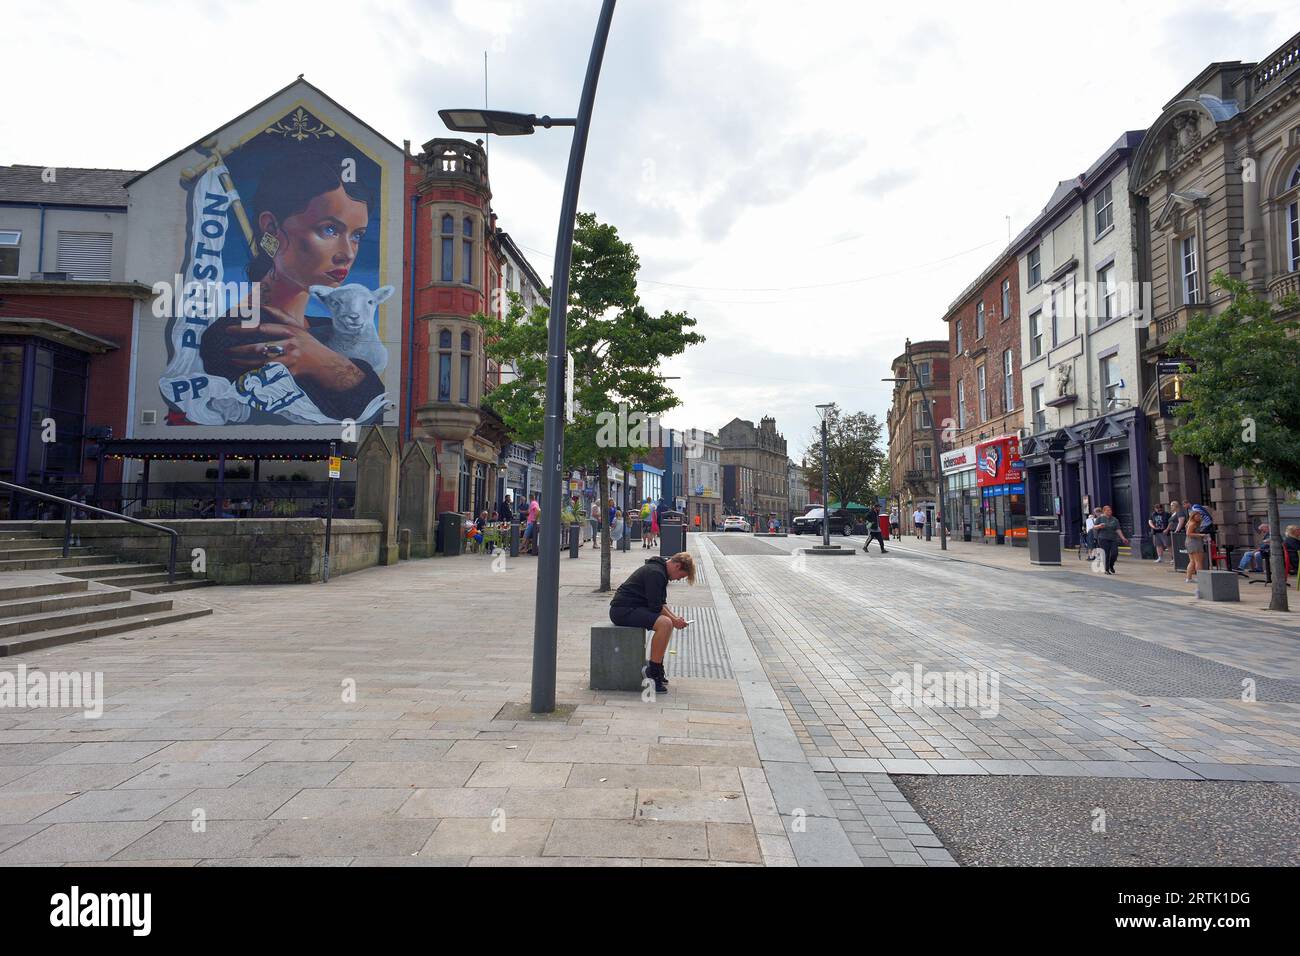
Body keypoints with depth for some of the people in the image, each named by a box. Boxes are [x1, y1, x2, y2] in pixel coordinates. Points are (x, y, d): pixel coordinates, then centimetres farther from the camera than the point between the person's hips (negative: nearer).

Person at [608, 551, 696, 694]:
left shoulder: (660, 570, 15)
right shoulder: (655, 573, -18)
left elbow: (661, 603, 20)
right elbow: (655, 607, -20)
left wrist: (675, 618, 7)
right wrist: (674, 620, -9)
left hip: (631, 607, 11)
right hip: (623, 609, -11)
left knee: (667, 621, 16)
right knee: (665, 624, -26)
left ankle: (658, 669, 16)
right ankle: (653, 673, -18)